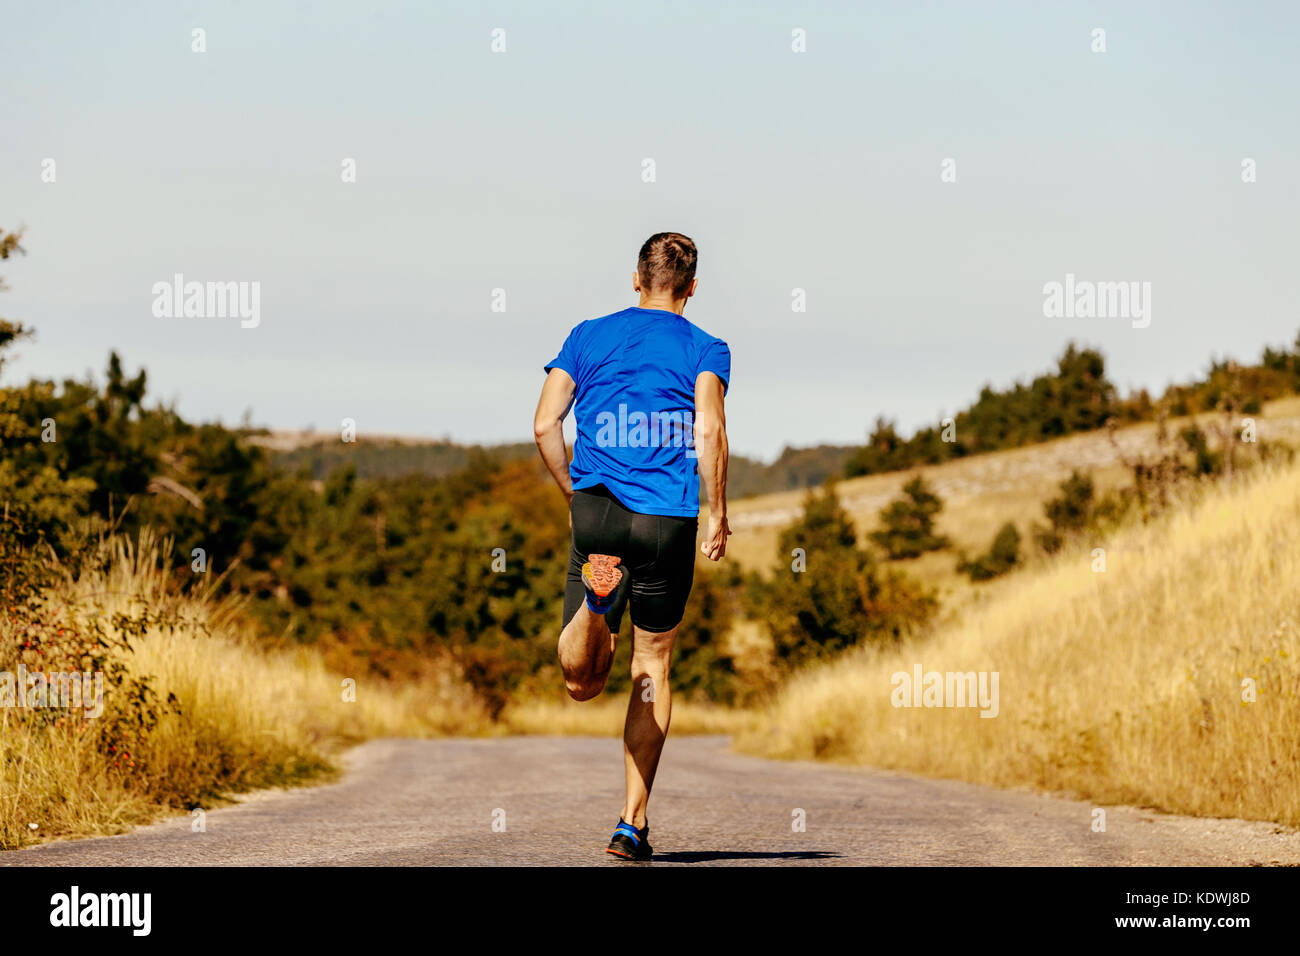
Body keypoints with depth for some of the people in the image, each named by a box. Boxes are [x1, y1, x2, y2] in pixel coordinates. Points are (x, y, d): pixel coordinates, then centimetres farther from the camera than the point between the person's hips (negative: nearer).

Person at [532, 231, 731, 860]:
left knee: (582, 684, 2)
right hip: (668, 519, -1)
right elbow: (710, 431, -11)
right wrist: (718, 514, -4)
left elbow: (545, 423, 2)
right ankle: (633, 822, 10)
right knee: (653, 666, 14)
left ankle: (596, 596, -33)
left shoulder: (589, 336, 12)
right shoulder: (705, 349, 5)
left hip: (596, 509, 1)